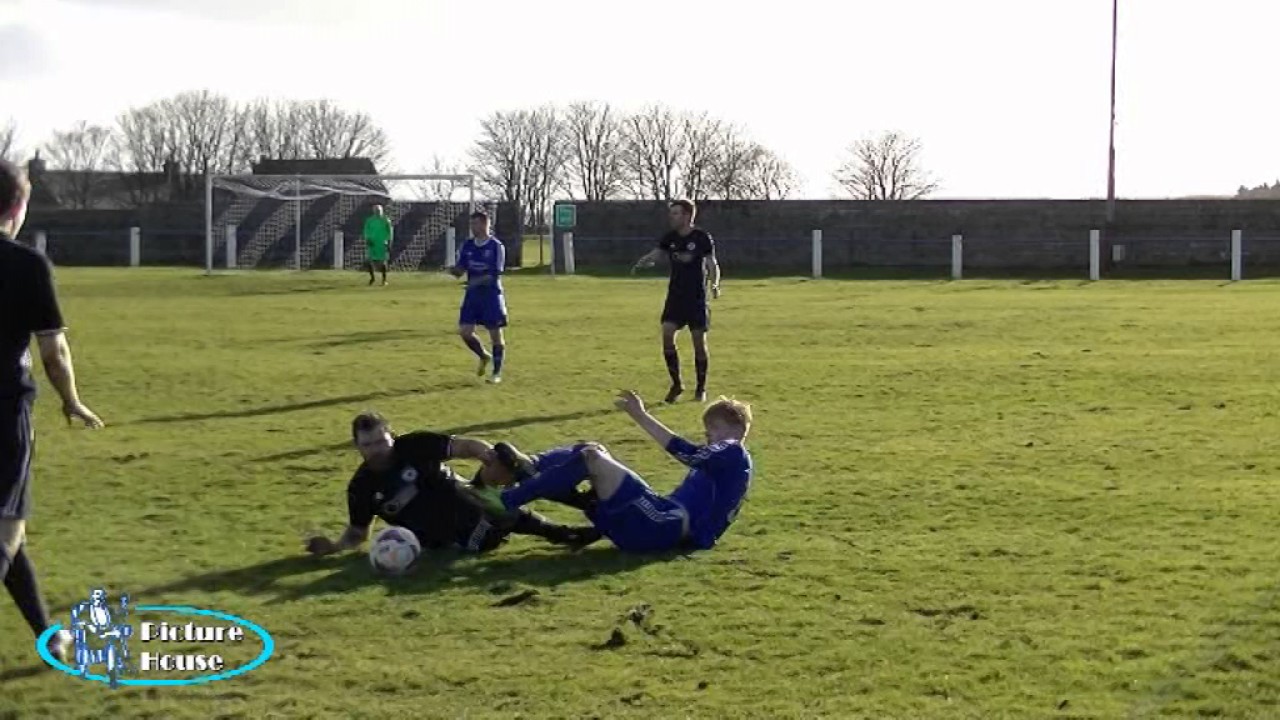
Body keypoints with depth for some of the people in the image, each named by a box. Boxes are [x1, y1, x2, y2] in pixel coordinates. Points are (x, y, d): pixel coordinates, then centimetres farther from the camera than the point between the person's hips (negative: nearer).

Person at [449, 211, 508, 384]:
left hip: (491, 294, -5)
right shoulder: (467, 245, 4)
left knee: (495, 334, 0)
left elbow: (494, 275, -15)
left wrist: (477, 281, -29)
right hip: (472, 294, 5)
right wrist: (454, 270, -18)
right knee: (465, 331, -2)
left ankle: (497, 373, 13)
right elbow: (460, 270, 5)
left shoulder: (496, 246, -11)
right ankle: (484, 357, 25)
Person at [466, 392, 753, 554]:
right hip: (664, 524, 10)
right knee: (593, 451, 10)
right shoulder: (718, 460, 33)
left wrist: (641, 416, -19)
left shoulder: (732, 453, 3)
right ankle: (530, 468, -13)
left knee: (591, 457, -19)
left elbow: (686, 453, -16)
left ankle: (508, 501, -20)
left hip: (662, 528, -10)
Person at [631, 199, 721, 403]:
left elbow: (713, 265, -6)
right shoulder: (670, 238, 5)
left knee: (699, 342, 0)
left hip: (697, 298, -4)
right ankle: (677, 384, 5)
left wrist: (714, 285, -24)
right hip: (675, 296, 4)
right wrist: (641, 263, -22)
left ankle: (701, 388, 16)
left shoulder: (702, 237, -7)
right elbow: (654, 254, 0)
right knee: (667, 335, -9)